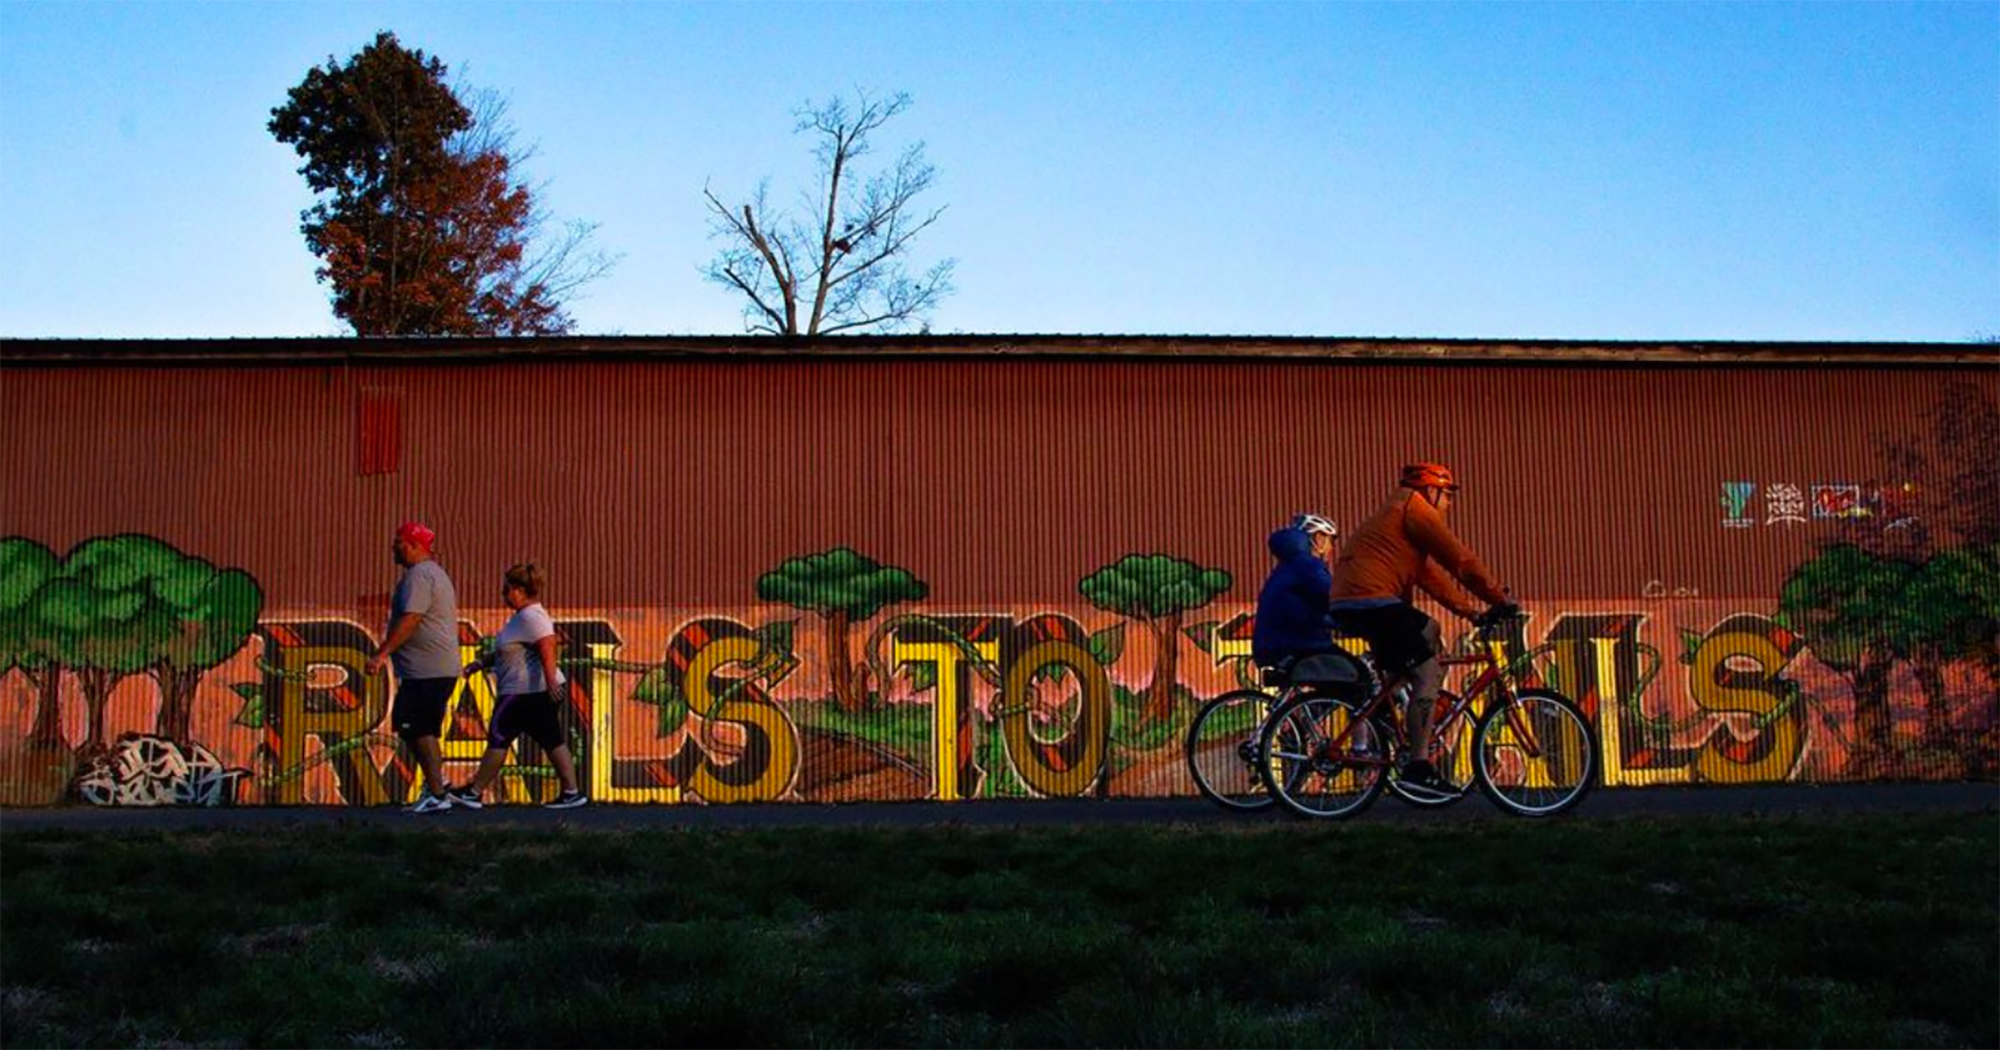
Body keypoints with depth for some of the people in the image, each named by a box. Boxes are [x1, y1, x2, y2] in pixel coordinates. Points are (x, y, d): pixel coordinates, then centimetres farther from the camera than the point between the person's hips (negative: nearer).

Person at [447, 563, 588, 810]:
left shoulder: (531, 617, -14)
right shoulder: (523, 616, 19)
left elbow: (547, 647, -26)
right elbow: (509, 652, 28)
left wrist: (551, 680, -34)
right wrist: (482, 663, 24)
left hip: (526, 693, -10)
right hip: (535, 692, 10)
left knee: (498, 738, -2)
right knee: (552, 741, 7)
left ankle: (475, 792, 4)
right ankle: (572, 792, 4)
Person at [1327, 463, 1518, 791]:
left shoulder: (1397, 515, 29)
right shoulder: (1414, 507, -1)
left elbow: (1432, 576, 28)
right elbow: (1460, 560, -4)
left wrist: (1471, 611, 23)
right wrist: (1501, 599, 3)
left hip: (1346, 605, 10)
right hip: (1373, 601, -10)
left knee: (1429, 631, 27)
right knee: (1427, 674, -10)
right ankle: (1417, 766, -14)